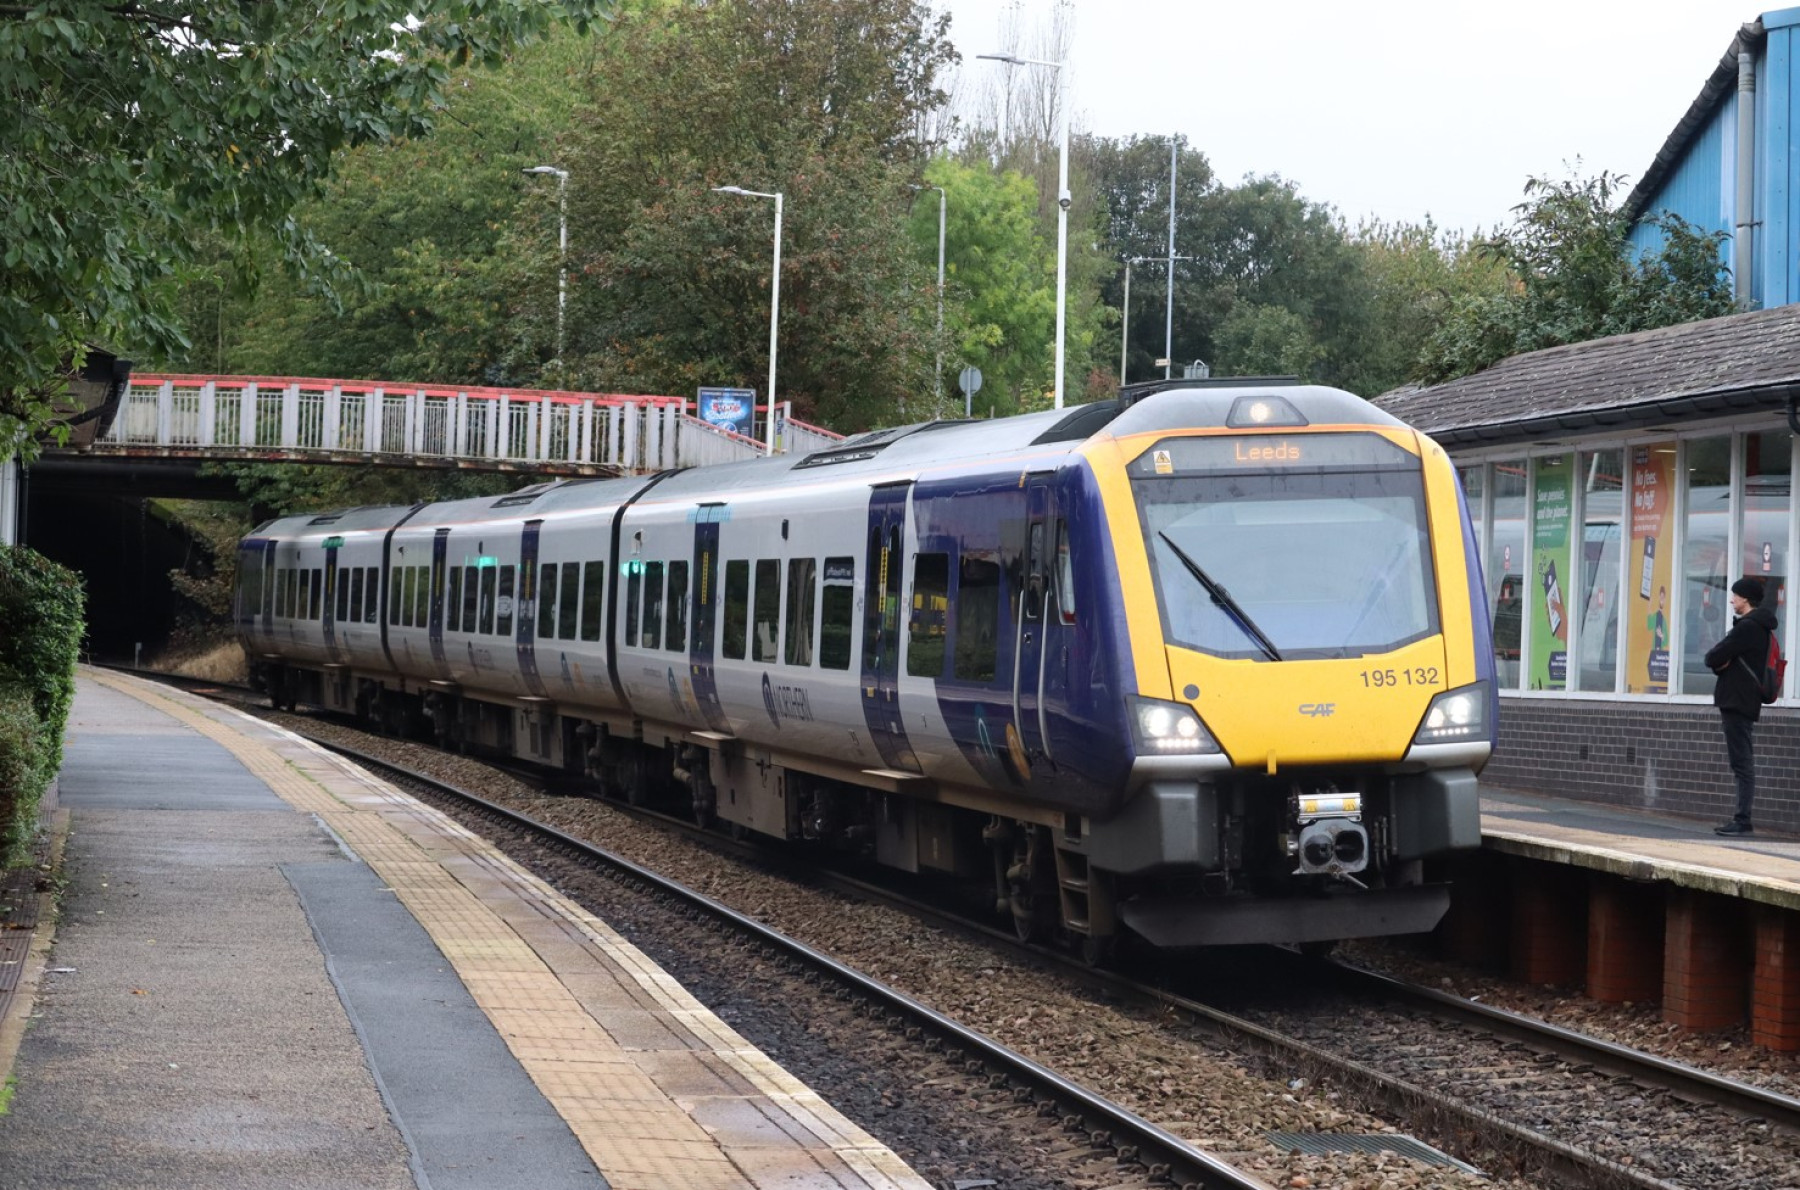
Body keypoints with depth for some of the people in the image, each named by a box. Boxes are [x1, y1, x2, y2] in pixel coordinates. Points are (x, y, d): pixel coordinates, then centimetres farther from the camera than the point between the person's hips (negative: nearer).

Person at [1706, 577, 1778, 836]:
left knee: (1742, 763, -11)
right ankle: (1742, 820, 14)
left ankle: (1743, 821, -13)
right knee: (1743, 763, 11)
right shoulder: (1760, 627, 18)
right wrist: (1722, 662, -2)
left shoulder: (1747, 627, -15)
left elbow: (1713, 658, -17)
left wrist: (1717, 661, 3)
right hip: (1747, 704, 10)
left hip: (1737, 704, -10)